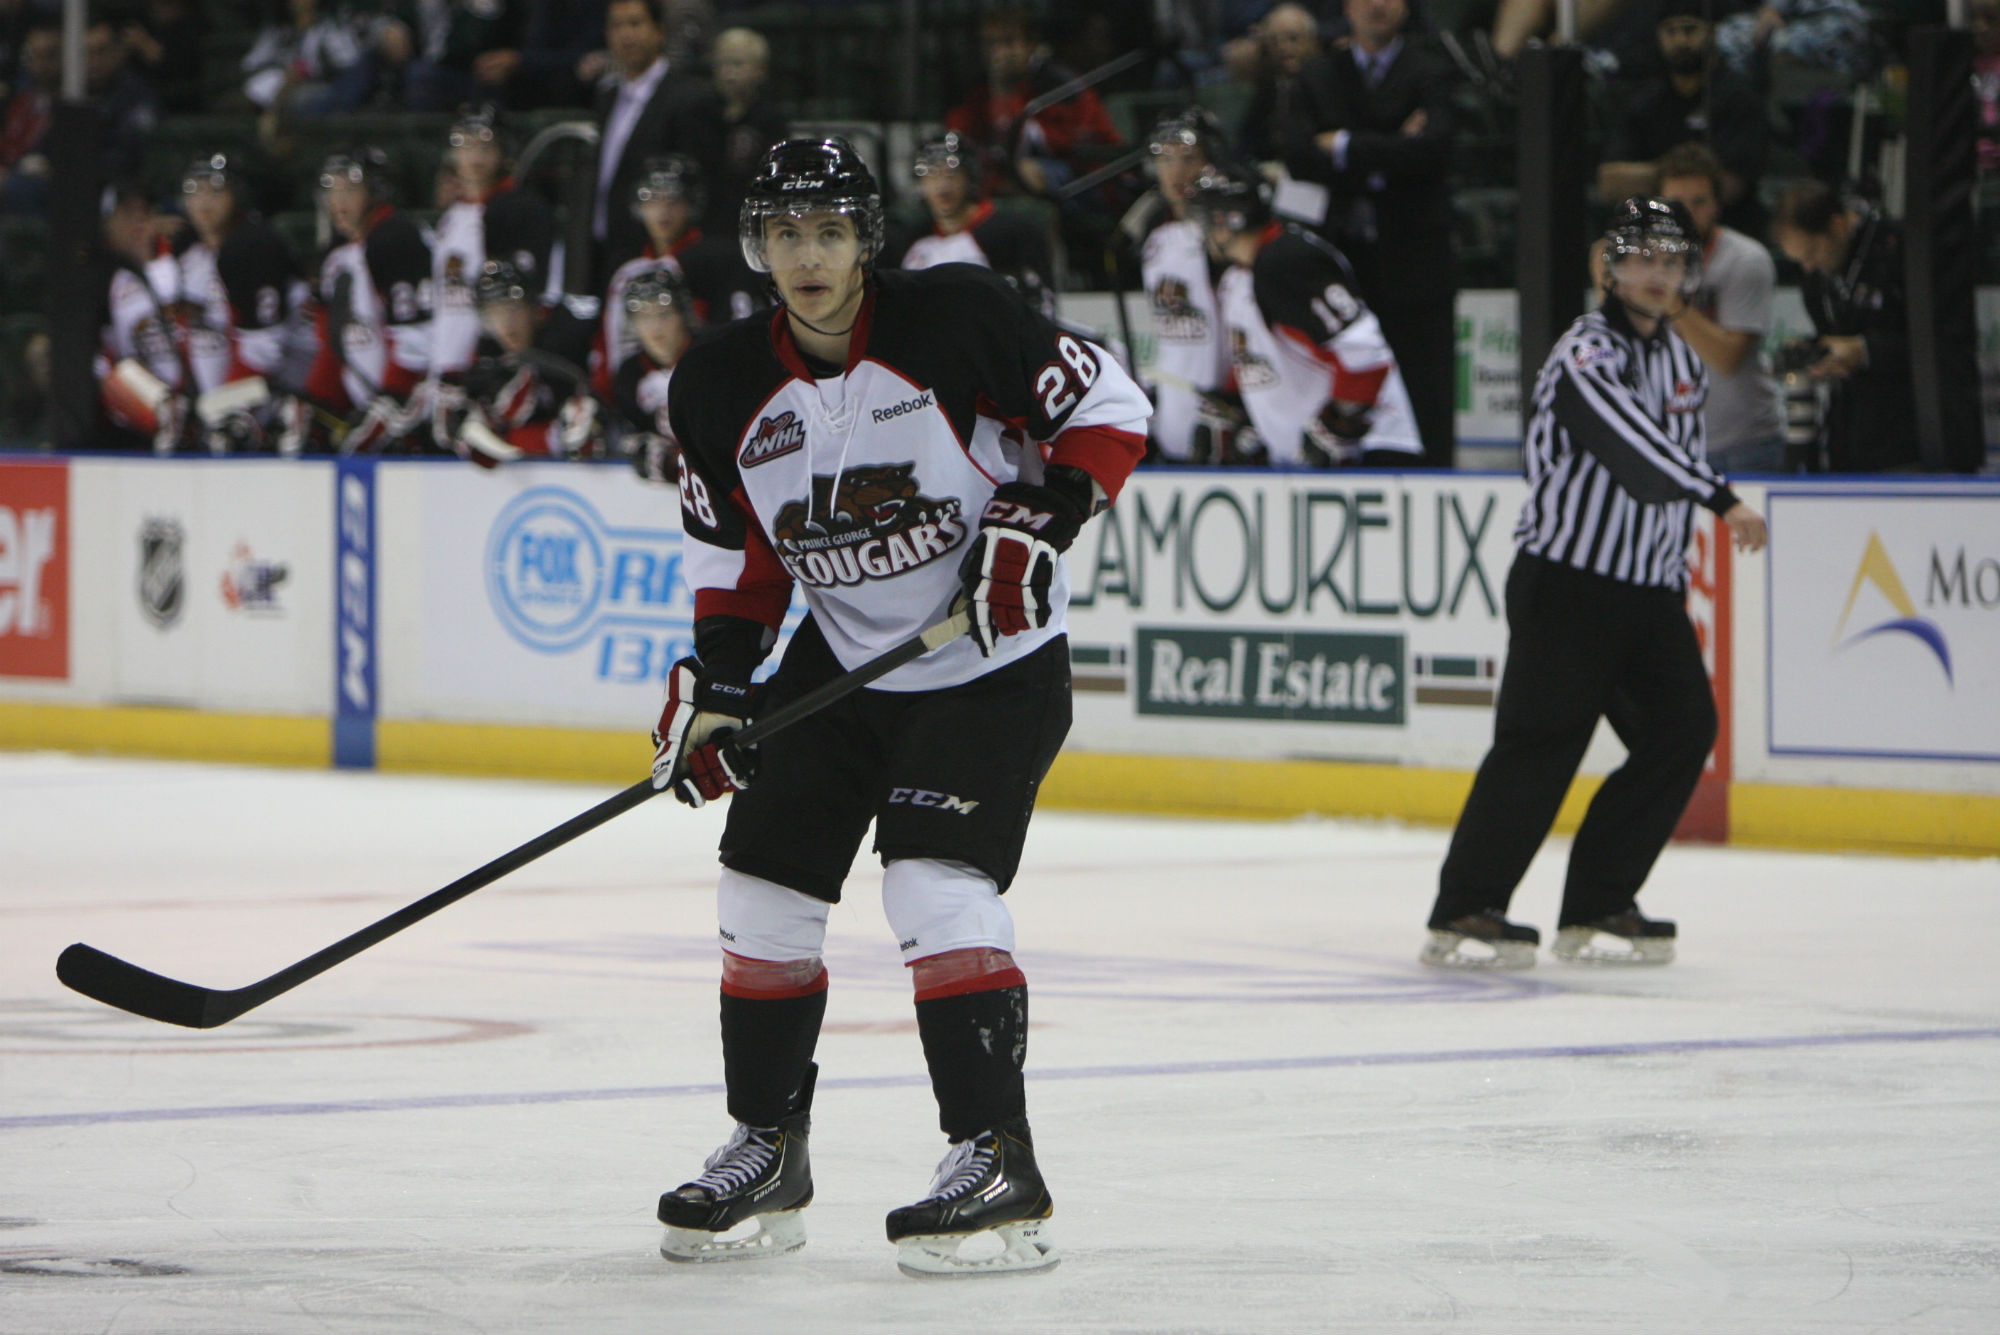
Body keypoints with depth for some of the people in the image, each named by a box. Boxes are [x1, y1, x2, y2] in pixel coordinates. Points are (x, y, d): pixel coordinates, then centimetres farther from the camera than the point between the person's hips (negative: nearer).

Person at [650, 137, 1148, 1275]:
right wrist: (716, 677, -3)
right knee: (766, 890, 4)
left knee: (936, 884, -20)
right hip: (841, 660, 6)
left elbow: (1109, 409, -10)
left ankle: (999, 1162, -18)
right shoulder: (724, 388, -3)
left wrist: (1039, 519, -22)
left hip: (994, 659, -6)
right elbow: (737, 551, 9)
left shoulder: (958, 320, -17)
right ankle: (767, 1151, 19)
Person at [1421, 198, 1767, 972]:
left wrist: (1675, 584, 21)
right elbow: (1635, 449, -27)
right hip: (1565, 582, -8)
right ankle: (1464, 914, -12)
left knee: (1683, 729, -2)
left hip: (1648, 591, 8)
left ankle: (1597, 908, 5)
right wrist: (1721, 500, -34)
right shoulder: (1585, 355, -13)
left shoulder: (1682, 363, 14)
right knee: (1544, 738, -15)